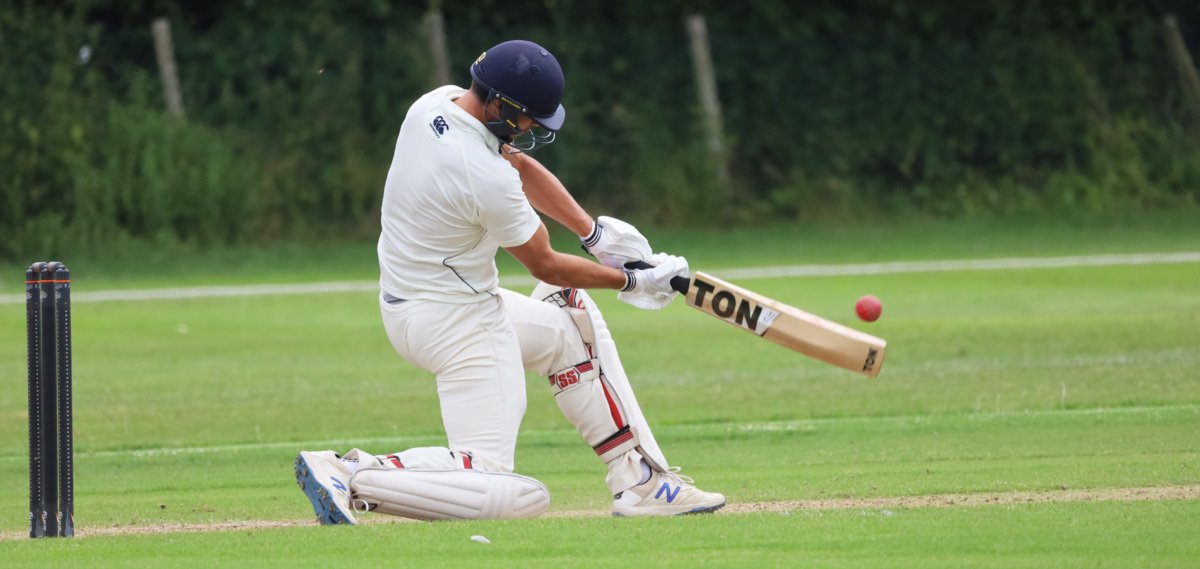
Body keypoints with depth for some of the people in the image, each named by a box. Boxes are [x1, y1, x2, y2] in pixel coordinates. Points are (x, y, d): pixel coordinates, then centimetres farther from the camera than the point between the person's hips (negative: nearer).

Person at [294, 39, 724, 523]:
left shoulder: (433, 104, -2)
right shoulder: (486, 179, -27)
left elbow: (521, 166, 12)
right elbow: (545, 266, -11)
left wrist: (596, 233, 5)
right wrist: (632, 282, 3)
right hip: (458, 325, -11)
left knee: (574, 326, 24)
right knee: (501, 492, -13)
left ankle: (643, 482, 22)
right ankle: (350, 475, -17)